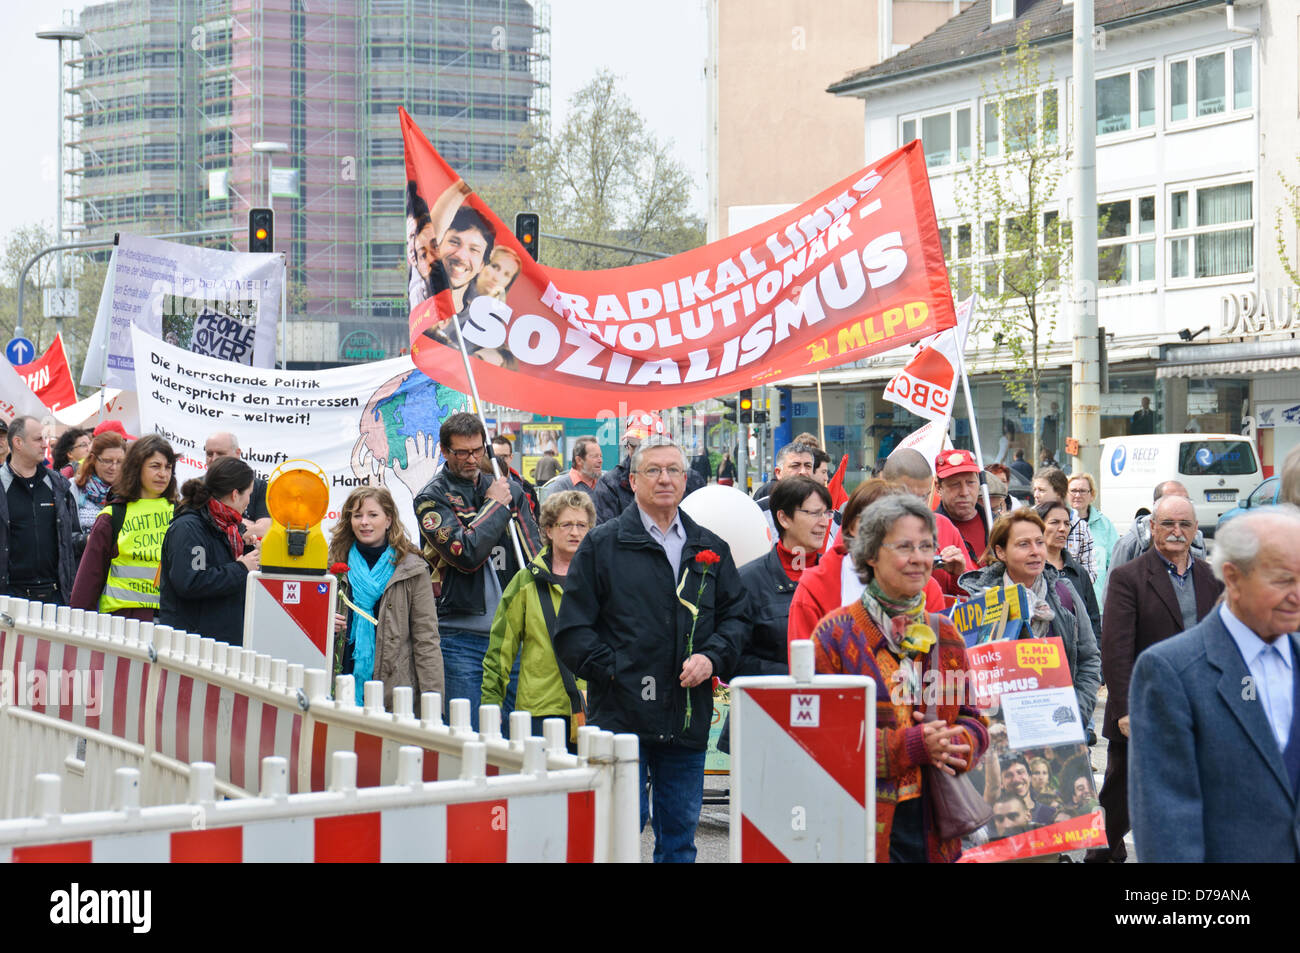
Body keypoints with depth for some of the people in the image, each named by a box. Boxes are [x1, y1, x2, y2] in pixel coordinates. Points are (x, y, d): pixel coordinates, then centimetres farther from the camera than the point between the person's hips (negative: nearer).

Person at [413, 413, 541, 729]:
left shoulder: (510, 490, 13)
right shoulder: (432, 498, -2)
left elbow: (535, 556, 14)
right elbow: (467, 554, -16)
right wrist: (496, 505, -6)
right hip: (462, 635, -4)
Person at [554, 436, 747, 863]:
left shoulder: (711, 548, 13)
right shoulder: (601, 545, 2)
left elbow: (736, 615, 15)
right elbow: (573, 628, -1)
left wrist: (712, 658, -3)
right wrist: (612, 669, -10)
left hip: (688, 717, 4)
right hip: (621, 712, -4)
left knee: (680, 835, 10)